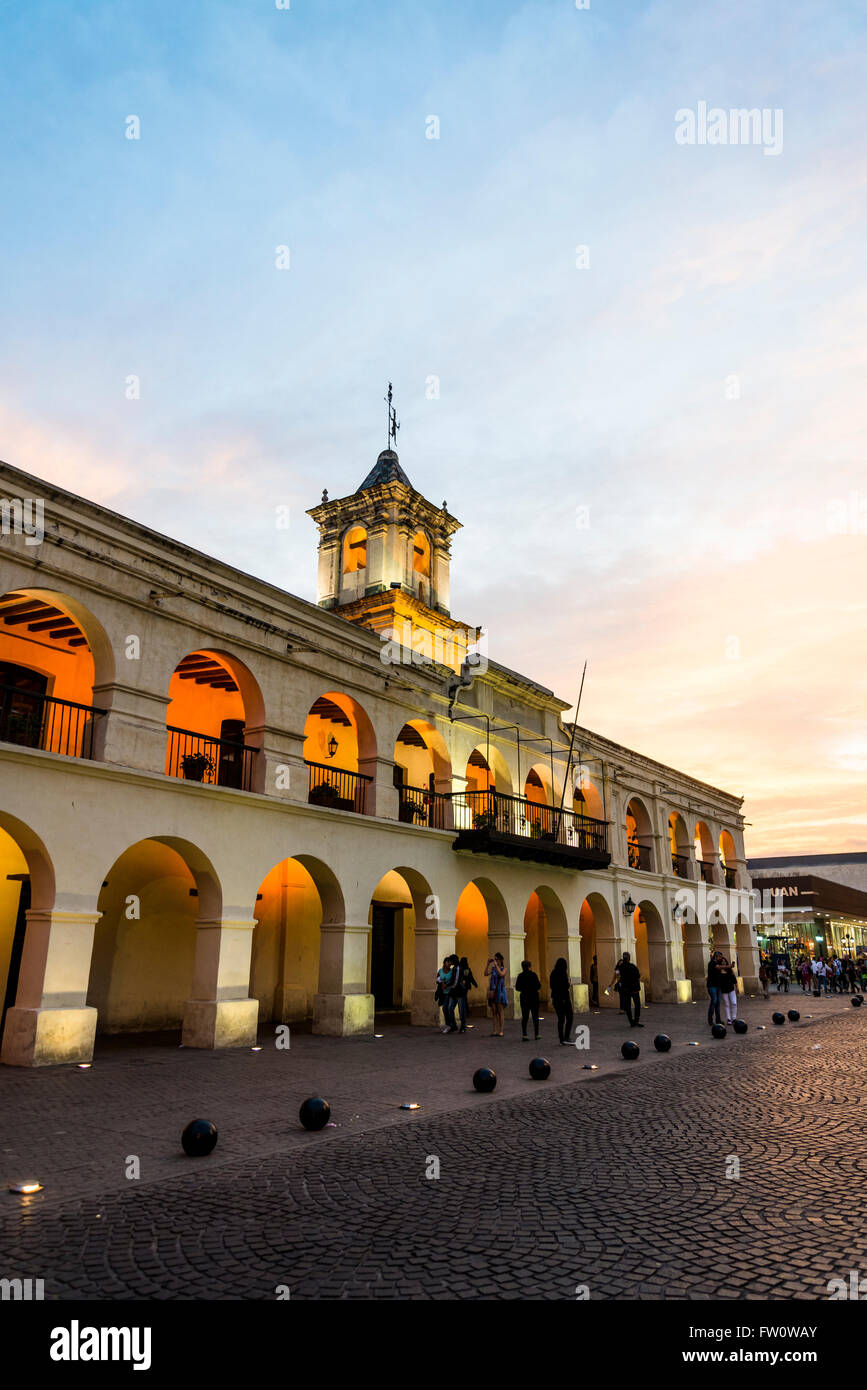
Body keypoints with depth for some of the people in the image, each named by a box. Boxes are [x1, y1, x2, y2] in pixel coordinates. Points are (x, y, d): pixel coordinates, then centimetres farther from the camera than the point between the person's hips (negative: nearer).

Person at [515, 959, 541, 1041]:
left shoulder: (520, 976, 1)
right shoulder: (533, 974, -10)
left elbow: (517, 987, 2)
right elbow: (538, 986, -12)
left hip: (524, 998, 3)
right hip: (533, 997, -3)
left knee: (524, 1017, 6)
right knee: (535, 1016, 7)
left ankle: (524, 1035, -1)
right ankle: (536, 1035, 10)